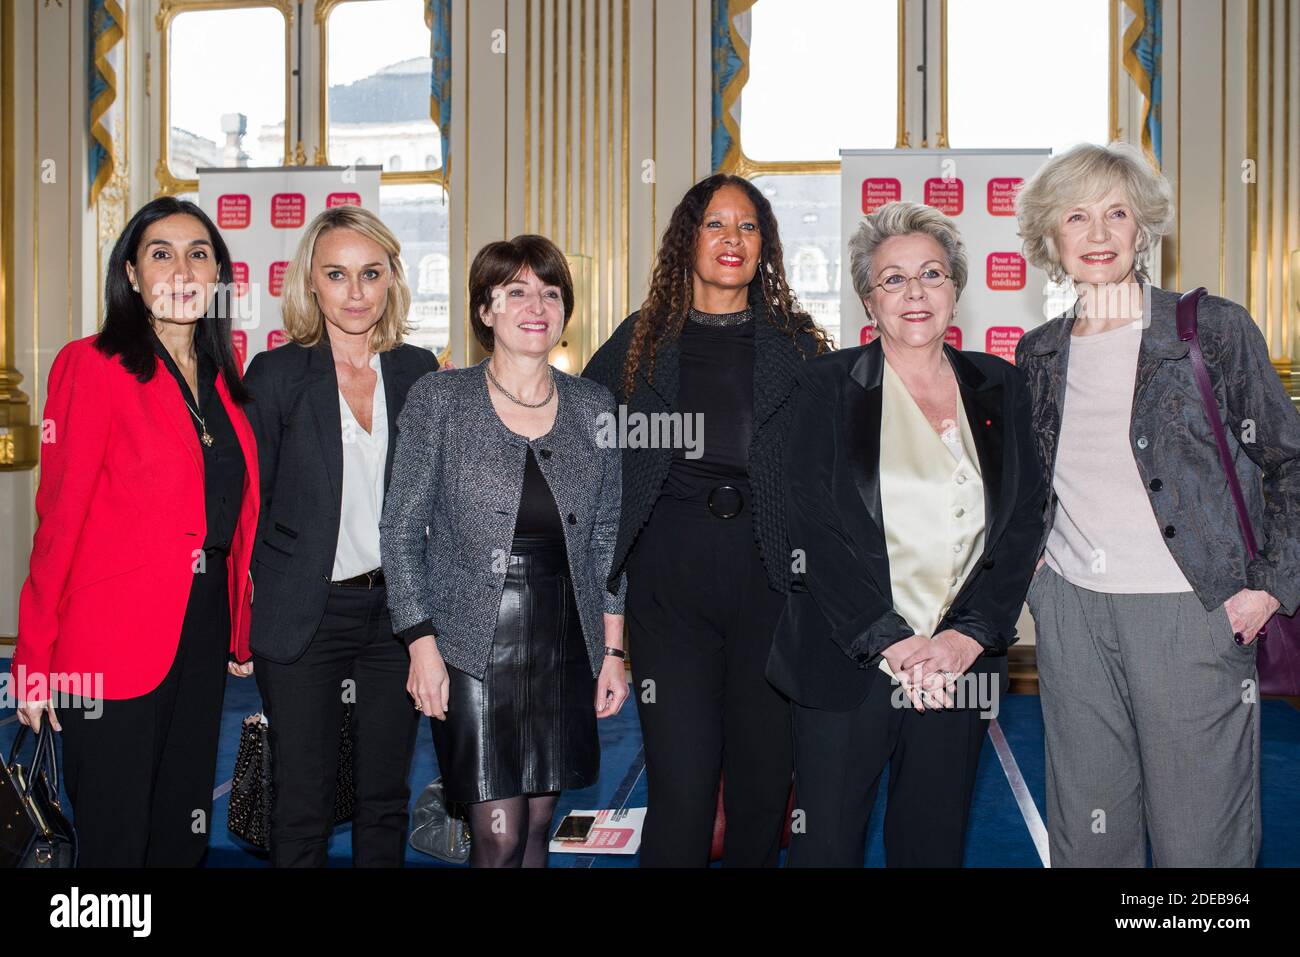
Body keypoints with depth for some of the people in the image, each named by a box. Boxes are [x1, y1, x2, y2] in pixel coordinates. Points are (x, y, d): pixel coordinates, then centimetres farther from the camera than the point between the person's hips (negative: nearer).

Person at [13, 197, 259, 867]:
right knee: (114, 839, 6)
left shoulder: (222, 379, 11)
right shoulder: (93, 365, -8)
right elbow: (59, 514, -11)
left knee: (184, 834, 17)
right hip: (114, 640, -6)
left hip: (205, 629, 6)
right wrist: (35, 655, -11)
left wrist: (239, 630, 11)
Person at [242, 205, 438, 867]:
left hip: (397, 609, 3)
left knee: (385, 799, 14)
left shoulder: (419, 371, 5)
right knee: (302, 809, 7)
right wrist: (240, 620, -4)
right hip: (306, 615, -2)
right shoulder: (276, 374, -4)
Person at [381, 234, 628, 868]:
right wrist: (422, 645, -10)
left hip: (566, 649, 3)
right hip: (475, 647, -3)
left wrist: (612, 652, 7)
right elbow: (401, 531, -3)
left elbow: (607, 541, 10)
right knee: (498, 836, -3)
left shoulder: (594, 408, 6)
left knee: (538, 824, 11)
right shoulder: (439, 399, -3)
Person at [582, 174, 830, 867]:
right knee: (683, 786, -5)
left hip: (769, 575, 1)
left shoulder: (796, 344, 11)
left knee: (766, 778, 7)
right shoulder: (644, 340, 11)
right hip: (669, 579, -1)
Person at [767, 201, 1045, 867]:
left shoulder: (999, 388, 8)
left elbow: (1023, 523, 4)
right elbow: (814, 528, -7)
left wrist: (966, 637, -9)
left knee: (934, 843, 13)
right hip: (846, 663, -2)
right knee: (827, 843, 4)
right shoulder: (828, 386, 0)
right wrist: (893, 642, -14)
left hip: (960, 665, 3)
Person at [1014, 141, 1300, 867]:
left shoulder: (1213, 329, -1)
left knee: (1200, 841, 2)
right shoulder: (1040, 353, 10)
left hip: (1190, 613, -3)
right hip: (1072, 614, 4)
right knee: (1085, 836, 11)